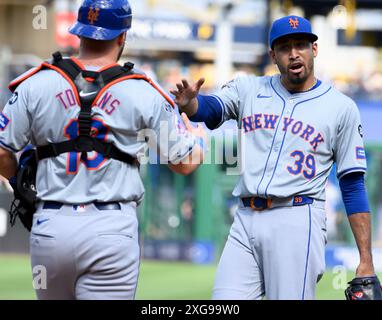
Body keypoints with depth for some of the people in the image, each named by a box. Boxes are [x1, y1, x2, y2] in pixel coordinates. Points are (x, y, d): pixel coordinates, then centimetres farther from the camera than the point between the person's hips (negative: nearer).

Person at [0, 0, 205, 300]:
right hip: (112, 230, -2)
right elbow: (186, 162, 9)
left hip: (50, 227, 2)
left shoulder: (37, 84, 2)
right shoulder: (145, 94, -1)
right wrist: (197, 138, 33)